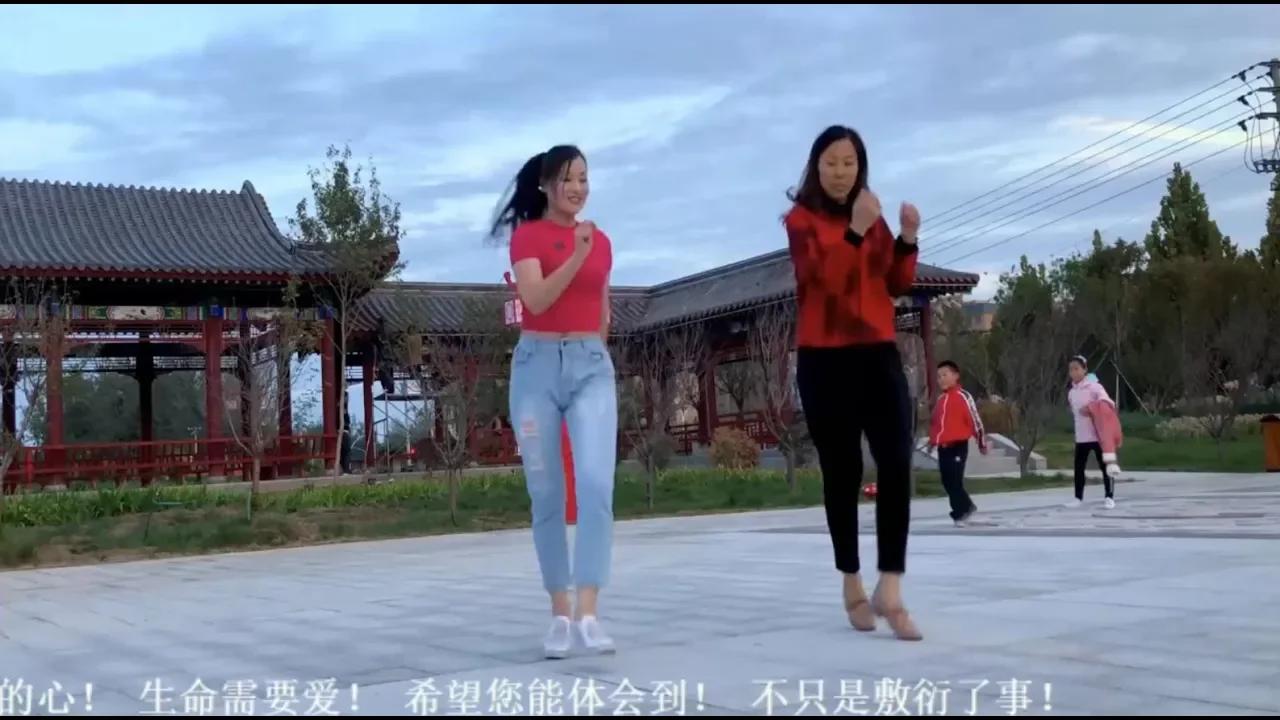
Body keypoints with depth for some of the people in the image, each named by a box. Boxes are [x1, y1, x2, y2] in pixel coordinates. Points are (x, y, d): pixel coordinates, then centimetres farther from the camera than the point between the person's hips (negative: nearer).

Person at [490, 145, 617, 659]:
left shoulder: (601, 241, 13)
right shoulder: (527, 234, 0)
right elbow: (535, 300, -16)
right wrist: (577, 255, -24)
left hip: (592, 367, 3)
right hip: (538, 365, -2)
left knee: (596, 484, -16)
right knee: (546, 496, 3)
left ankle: (588, 613, -16)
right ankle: (560, 614, 13)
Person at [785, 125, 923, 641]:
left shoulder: (872, 216, 16)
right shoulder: (802, 217, 0)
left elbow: (897, 285, 12)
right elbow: (819, 273, -17)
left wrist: (907, 239, -3)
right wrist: (855, 231, -28)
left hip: (878, 354, 4)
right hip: (825, 360, -4)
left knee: (897, 464, -11)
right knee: (842, 471, 2)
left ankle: (890, 589, -11)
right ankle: (852, 585, 15)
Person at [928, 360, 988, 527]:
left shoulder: (963, 396, -9)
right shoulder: (941, 400, 15)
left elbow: (975, 420, -8)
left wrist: (982, 443, -5)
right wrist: (932, 441, 21)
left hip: (958, 446, -8)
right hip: (943, 448, 8)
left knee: (955, 482, -11)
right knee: (947, 482, 10)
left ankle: (960, 513, -1)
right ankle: (966, 507, 27)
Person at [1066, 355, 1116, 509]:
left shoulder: (1093, 386, -9)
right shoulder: (1071, 392, 11)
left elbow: (1107, 403, -18)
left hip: (1098, 434, -6)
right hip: (1081, 436, 6)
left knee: (1104, 466, 0)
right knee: (1079, 467, 8)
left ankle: (1109, 497, 6)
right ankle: (1078, 497, 17)